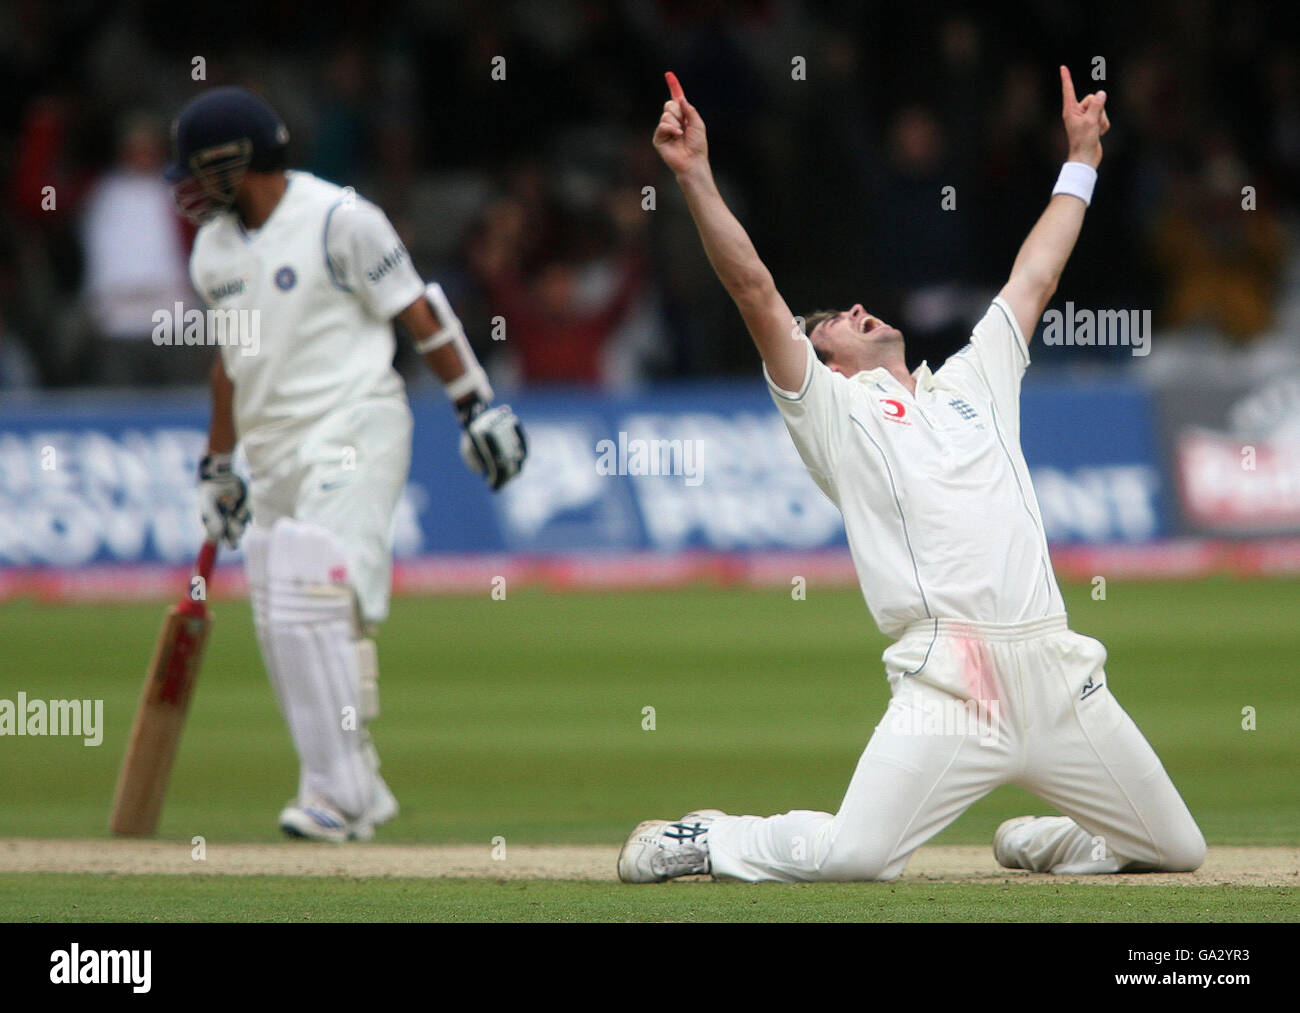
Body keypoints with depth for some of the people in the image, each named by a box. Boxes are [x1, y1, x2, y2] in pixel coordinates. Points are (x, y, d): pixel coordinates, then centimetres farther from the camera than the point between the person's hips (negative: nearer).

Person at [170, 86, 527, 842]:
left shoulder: (339, 221, -9)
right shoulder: (215, 247, 13)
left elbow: (417, 312, -6)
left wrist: (476, 404, -7)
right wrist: (217, 464, 25)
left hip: (352, 431, -8)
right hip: (275, 456, 8)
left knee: (316, 607, -19)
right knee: (283, 633, 5)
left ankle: (341, 796, -18)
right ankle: (357, 793, 15)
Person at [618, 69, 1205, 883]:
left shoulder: (972, 383, 26)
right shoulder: (834, 410, 12)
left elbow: (1035, 277, 34)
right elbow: (756, 293, 4)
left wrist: (1082, 159, 38)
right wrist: (696, 177, -3)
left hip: (1060, 676, 5)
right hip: (948, 685, -5)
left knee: (1177, 850, 5)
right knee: (853, 855, -21)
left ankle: (1037, 843, 31)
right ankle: (705, 841, 6)